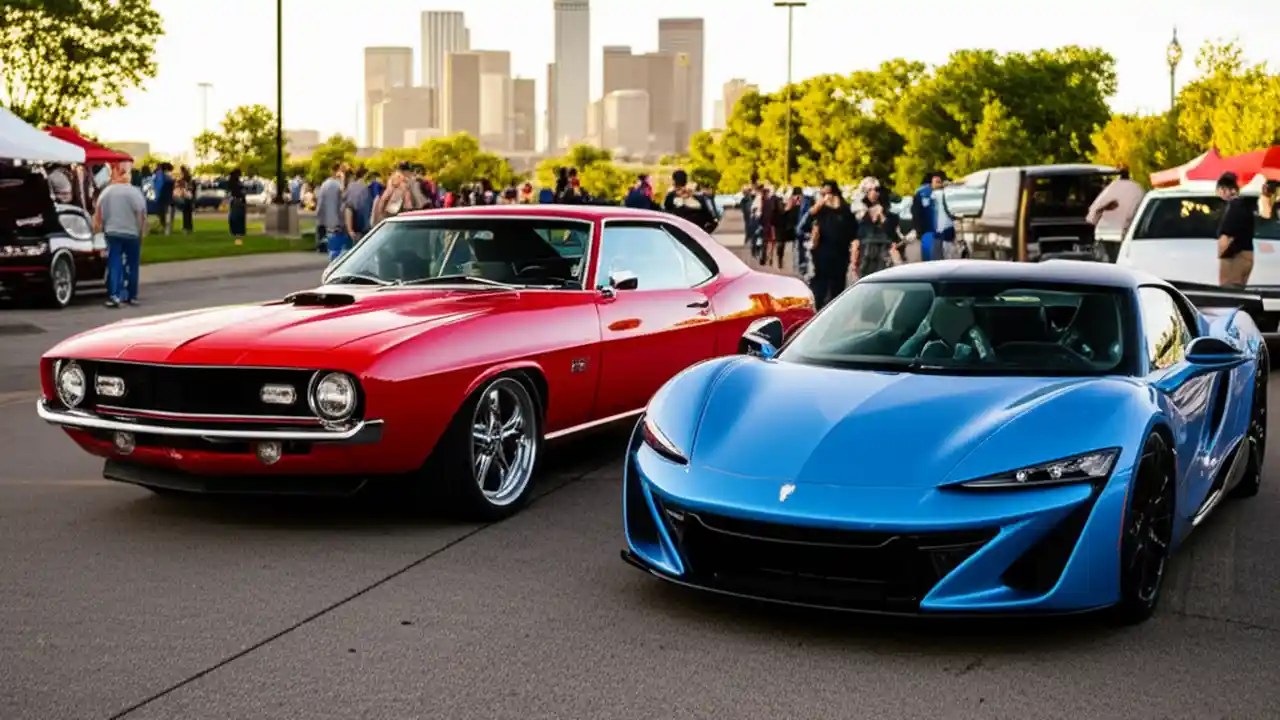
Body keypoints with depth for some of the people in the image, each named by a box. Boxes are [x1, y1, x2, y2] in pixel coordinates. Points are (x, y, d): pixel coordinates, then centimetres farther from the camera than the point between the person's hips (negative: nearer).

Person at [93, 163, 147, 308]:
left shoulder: (106, 192, 3)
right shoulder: (134, 192, -9)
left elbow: (98, 213, 4)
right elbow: (141, 213, -11)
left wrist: (98, 228, 14)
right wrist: (142, 232, -2)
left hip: (112, 232, 2)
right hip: (132, 233, -2)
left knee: (114, 265, 1)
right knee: (132, 264, 10)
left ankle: (113, 295, -12)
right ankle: (131, 295, 16)